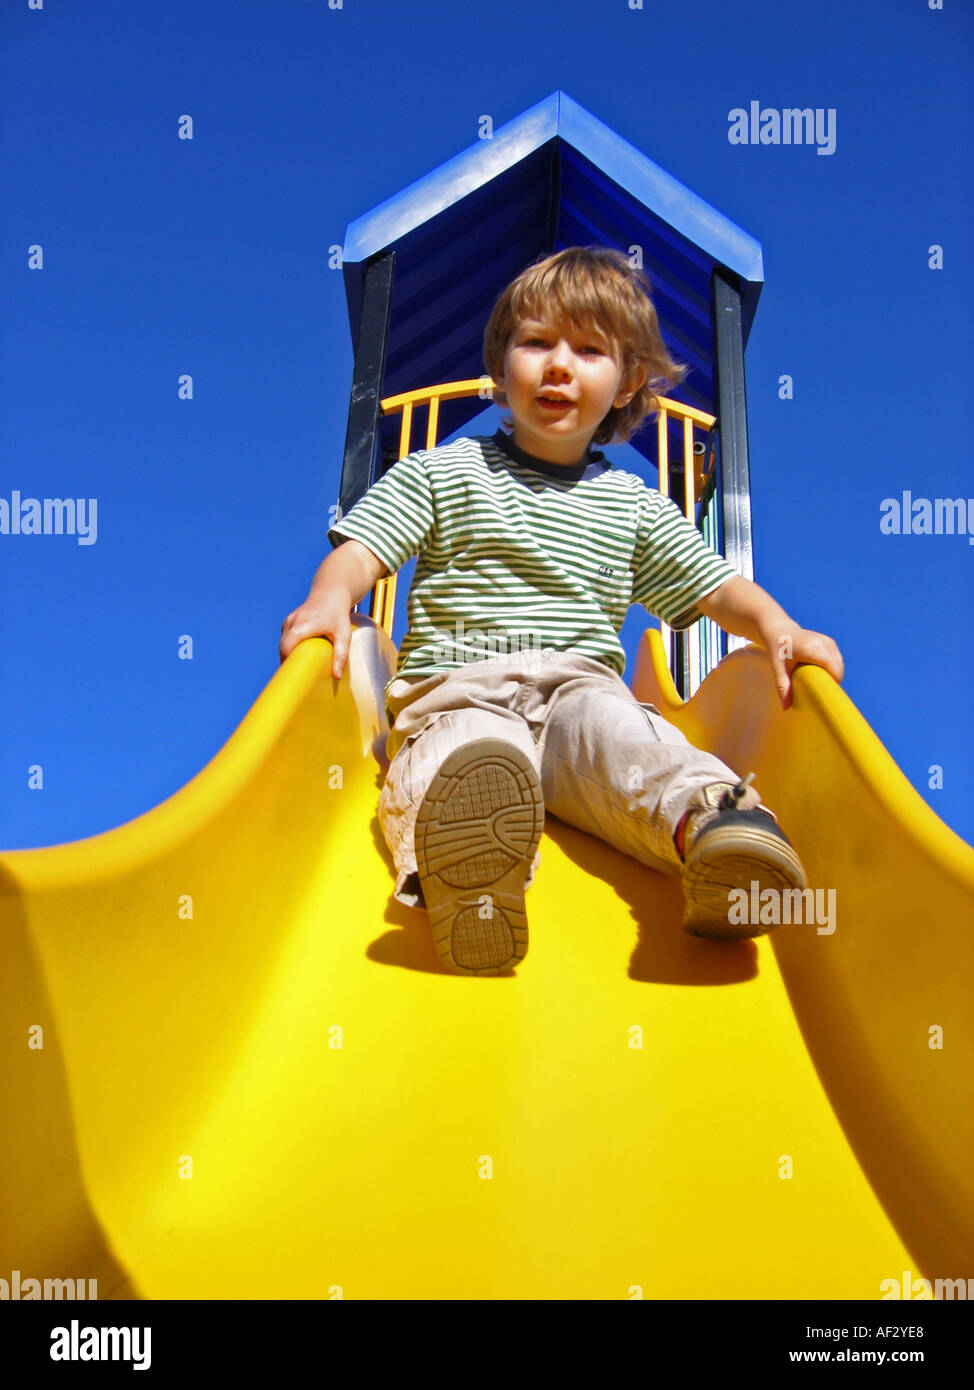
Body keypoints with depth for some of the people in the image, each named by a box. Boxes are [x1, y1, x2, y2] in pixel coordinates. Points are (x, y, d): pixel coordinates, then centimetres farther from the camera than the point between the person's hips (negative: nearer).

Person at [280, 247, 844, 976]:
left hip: (583, 687, 2)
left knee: (622, 733, -34)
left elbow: (717, 586, 16)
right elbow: (363, 546, 5)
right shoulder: (441, 472, 15)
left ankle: (713, 819, -64)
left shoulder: (634, 506, 20)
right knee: (471, 750, -38)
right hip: (460, 688, -2)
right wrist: (331, 597, -19)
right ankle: (464, 855, -72)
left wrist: (777, 628, -5)